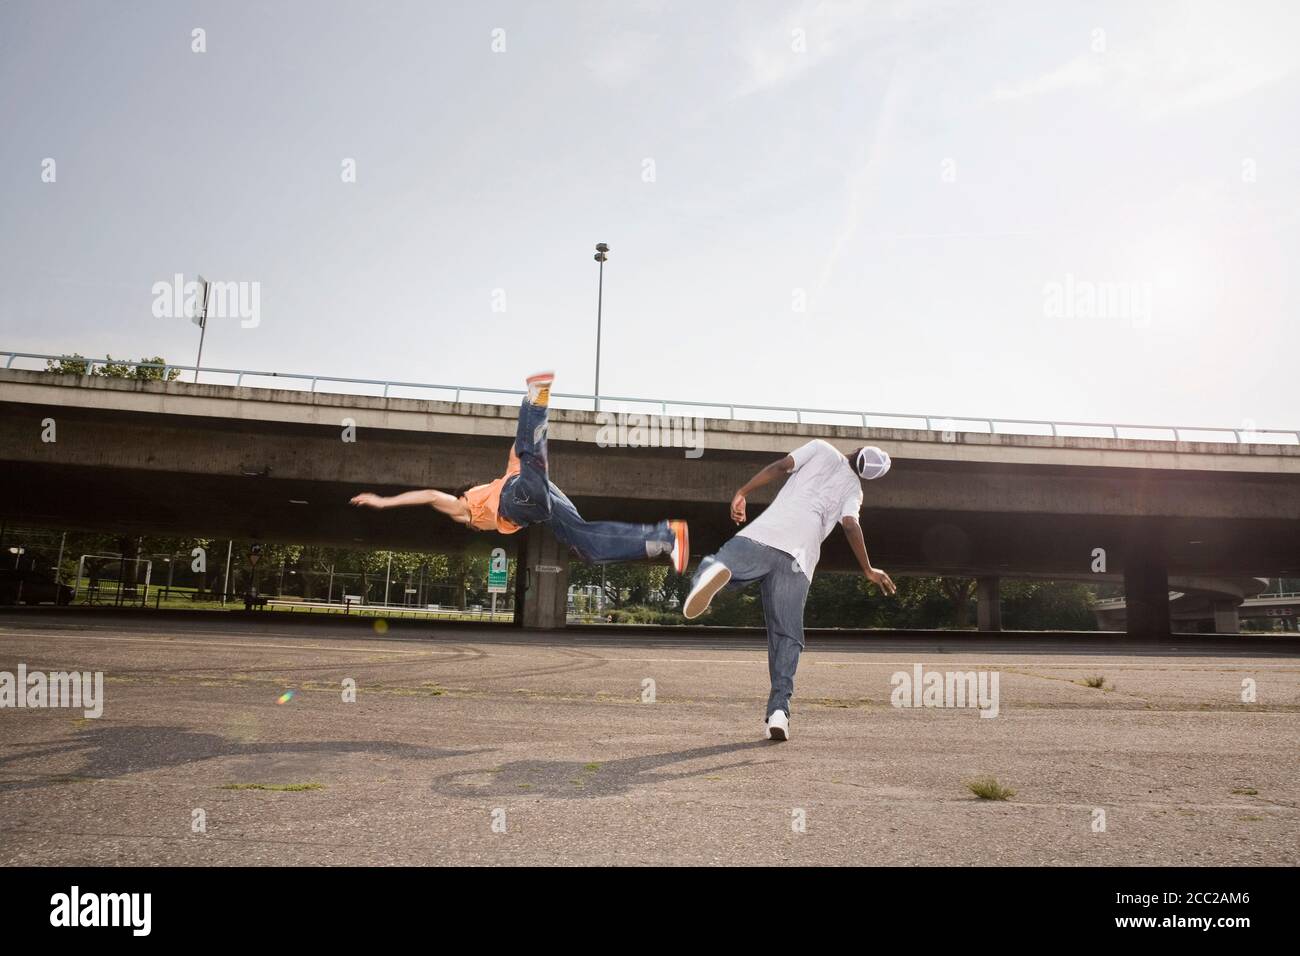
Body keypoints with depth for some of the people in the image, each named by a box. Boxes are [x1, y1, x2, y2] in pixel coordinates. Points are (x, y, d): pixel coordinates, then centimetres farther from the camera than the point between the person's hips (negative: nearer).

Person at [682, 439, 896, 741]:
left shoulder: (821, 448, 22)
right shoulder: (853, 488, 20)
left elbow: (780, 466, 8)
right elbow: (850, 525, 4)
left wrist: (743, 493, 9)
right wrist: (868, 570, 11)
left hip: (763, 537, -1)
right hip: (799, 560, 1)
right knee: (787, 636, 8)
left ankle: (714, 571, -44)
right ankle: (778, 710, -4)